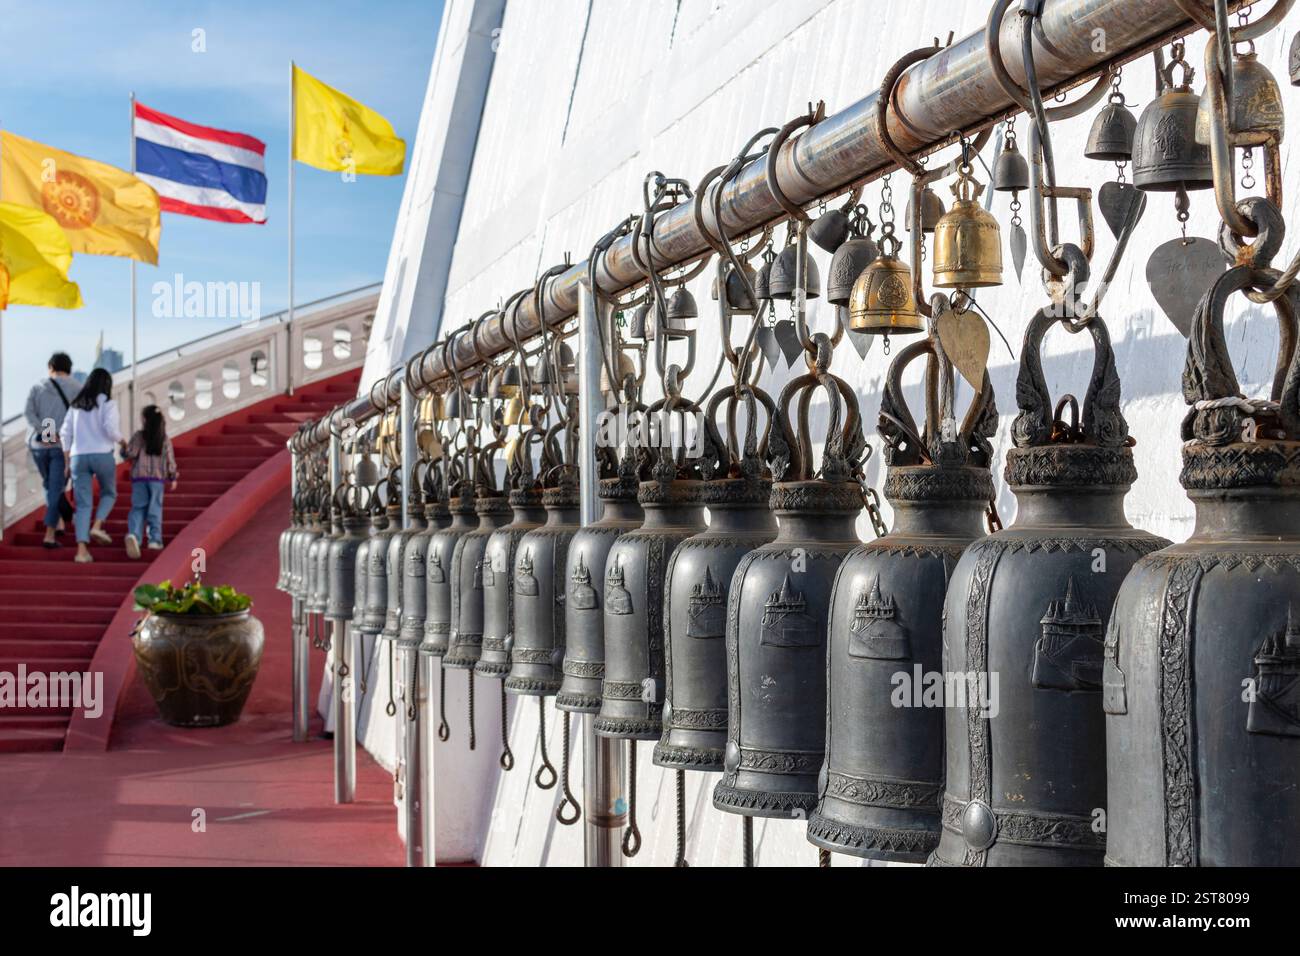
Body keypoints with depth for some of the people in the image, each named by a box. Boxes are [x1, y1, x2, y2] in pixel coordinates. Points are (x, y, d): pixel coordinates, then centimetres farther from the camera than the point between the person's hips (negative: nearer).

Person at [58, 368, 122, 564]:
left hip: (78, 456, 4)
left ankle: (82, 549, -6)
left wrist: (67, 462, 15)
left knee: (83, 504, 3)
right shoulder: (107, 404, -1)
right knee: (109, 493, 21)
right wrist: (121, 441, 7)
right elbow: (111, 429, -14)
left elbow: (65, 433, 12)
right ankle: (97, 526, -4)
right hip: (102, 455, -4)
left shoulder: (76, 405, 15)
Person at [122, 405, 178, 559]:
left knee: (138, 507, 2)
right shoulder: (165, 439, 3)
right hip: (157, 477, 0)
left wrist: (125, 449, 15)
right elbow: (170, 459, 4)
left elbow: (130, 454, -8)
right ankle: (155, 539, 4)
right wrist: (173, 478, 13)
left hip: (139, 477, 0)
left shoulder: (138, 436, -2)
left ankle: (134, 534, -20)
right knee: (155, 508, 6)